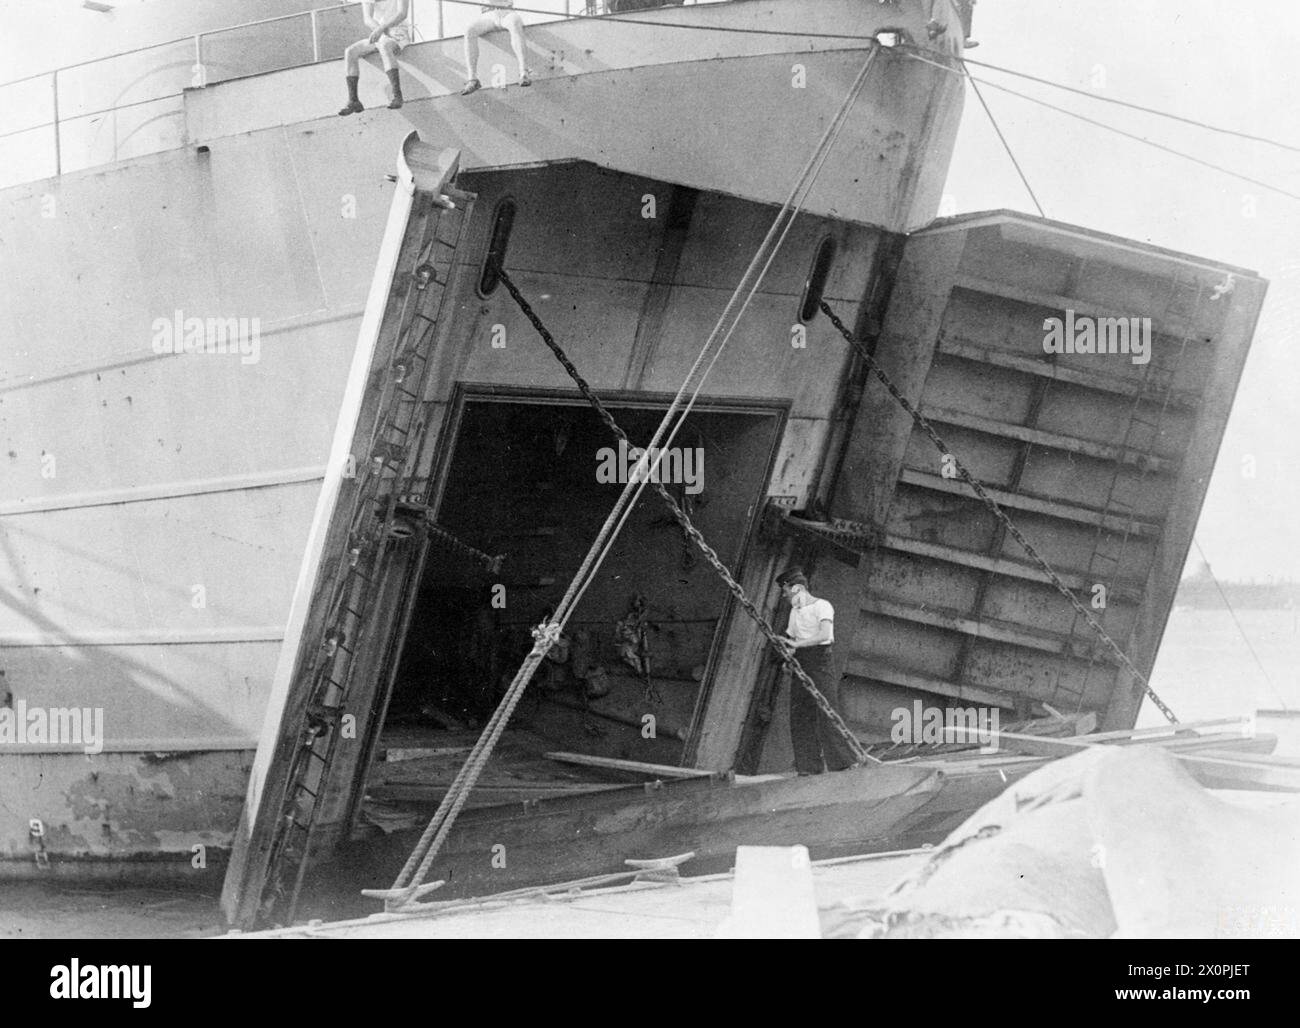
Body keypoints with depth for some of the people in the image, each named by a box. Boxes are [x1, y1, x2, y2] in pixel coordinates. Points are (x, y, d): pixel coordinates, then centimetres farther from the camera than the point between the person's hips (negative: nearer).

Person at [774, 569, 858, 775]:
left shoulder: (821, 606, -3)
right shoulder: (794, 612, 20)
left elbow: (824, 635, -17)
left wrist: (796, 644, -19)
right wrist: (788, 652, -1)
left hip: (819, 662, -7)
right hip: (800, 664, 7)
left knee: (827, 714, -13)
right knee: (799, 717, 0)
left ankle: (845, 763, -12)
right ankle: (809, 766, 1)